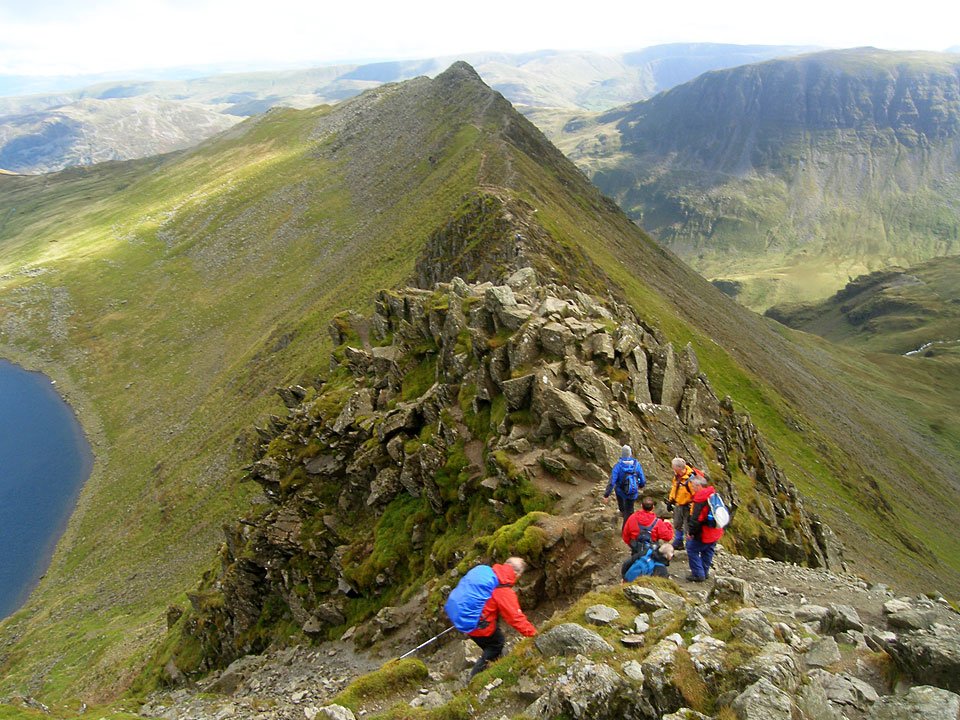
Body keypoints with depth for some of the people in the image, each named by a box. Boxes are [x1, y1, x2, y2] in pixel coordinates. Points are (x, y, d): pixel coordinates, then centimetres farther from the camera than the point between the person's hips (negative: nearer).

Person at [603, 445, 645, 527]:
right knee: (629, 512, 18)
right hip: (633, 493, 0)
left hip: (621, 492, 0)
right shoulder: (636, 464, -15)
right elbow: (642, 480, -5)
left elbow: (612, 481, -24)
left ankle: (622, 511, 56)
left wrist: (606, 495, -19)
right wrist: (641, 486, 18)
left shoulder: (618, 465, -22)